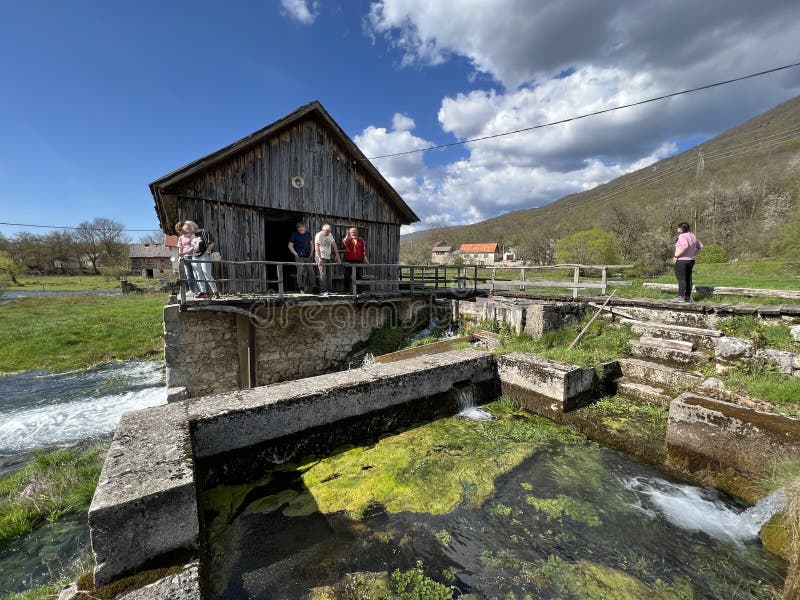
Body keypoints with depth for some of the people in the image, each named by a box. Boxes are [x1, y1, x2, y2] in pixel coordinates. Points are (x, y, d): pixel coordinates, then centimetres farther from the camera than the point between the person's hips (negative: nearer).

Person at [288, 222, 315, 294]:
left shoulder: (308, 233, 10)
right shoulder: (295, 235, -2)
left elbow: (311, 244, 18)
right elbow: (290, 246, -1)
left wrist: (311, 253, 8)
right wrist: (296, 254, -8)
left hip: (308, 257, 4)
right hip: (299, 257, -4)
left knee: (310, 272, 6)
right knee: (300, 272, -11)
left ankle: (310, 288, 18)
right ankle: (301, 288, -8)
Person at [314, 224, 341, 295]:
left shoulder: (330, 235, 11)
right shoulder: (319, 235, -10)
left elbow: (334, 245, 13)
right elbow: (317, 247, -18)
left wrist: (337, 256, 5)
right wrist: (320, 259, -26)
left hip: (328, 257, 7)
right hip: (321, 257, -7)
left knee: (330, 274, 6)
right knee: (323, 274, -12)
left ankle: (329, 291, 13)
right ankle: (324, 291, -10)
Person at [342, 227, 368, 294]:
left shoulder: (361, 240, 9)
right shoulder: (347, 239, 5)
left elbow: (364, 250, 11)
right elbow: (344, 243, -18)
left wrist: (365, 259, 5)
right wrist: (347, 235, -28)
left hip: (358, 261, 1)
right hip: (348, 261, -1)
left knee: (358, 276, 6)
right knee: (347, 276, 2)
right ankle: (347, 290, 10)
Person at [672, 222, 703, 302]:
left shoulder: (682, 236, -14)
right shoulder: (692, 236, 15)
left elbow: (685, 246, -30)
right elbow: (700, 246, 22)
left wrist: (676, 256, -24)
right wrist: (693, 255, 19)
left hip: (681, 261, -9)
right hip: (691, 260, 9)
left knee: (681, 279, -8)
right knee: (688, 279, 11)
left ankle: (681, 296, -8)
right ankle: (688, 297, 14)